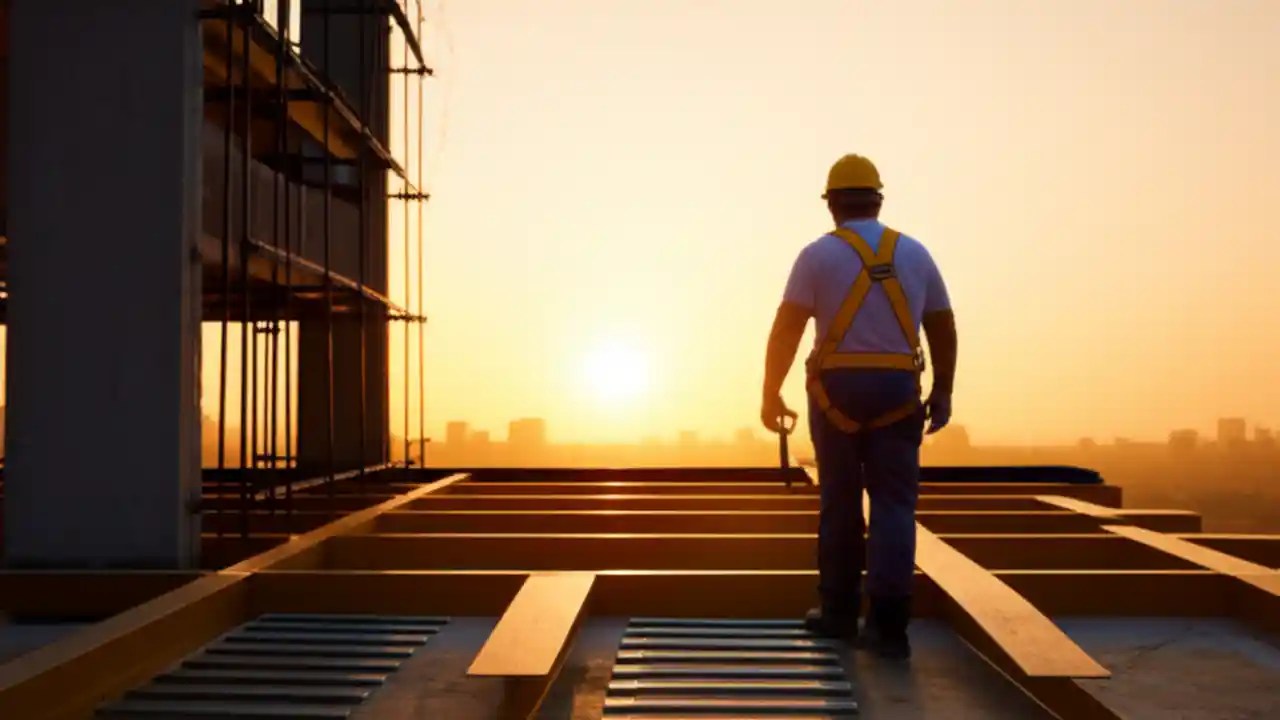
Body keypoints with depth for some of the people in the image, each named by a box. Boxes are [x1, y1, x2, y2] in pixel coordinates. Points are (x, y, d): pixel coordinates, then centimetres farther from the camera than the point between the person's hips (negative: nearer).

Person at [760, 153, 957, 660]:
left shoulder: (818, 255, -2)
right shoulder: (915, 253, 8)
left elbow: (786, 329, -8)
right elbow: (943, 328, 10)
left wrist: (770, 394, -3)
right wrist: (943, 393, 17)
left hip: (838, 391, -1)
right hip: (897, 393, 1)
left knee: (840, 501, 11)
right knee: (894, 505, 1)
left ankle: (839, 611, 21)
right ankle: (887, 625, -6)